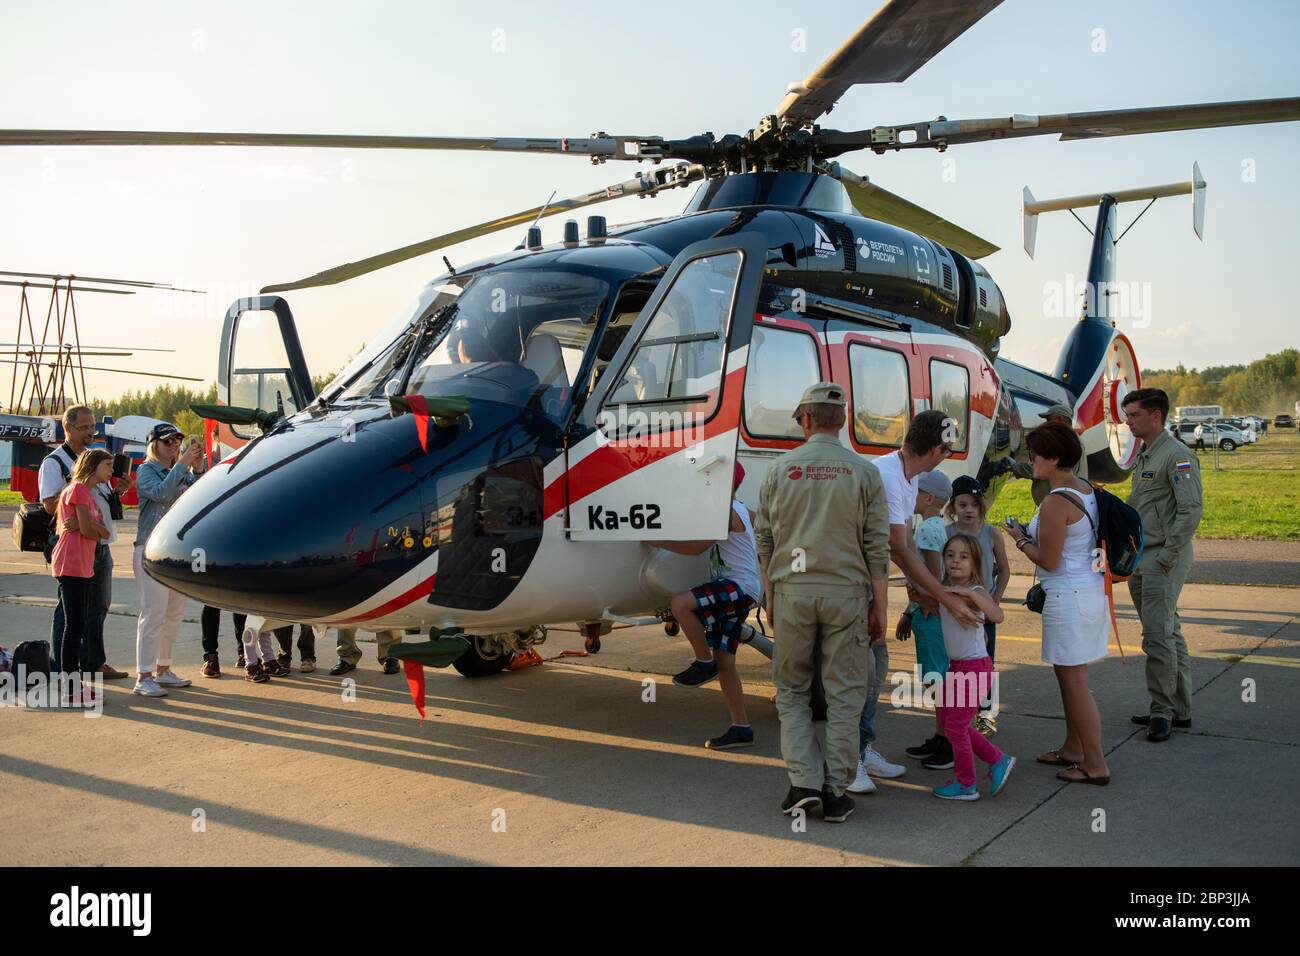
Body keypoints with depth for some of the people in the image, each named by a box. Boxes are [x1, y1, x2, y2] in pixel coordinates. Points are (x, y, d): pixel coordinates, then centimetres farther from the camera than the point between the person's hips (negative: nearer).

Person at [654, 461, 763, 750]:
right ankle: (741, 728, 9)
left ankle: (704, 663, -13)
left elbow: (697, 546, -14)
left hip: (740, 586, -11)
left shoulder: (728, 512, -11)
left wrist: (658, 542, -6)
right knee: (724, 661, 6)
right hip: (732, 590, 11)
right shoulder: (739, 510, 20)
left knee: (680, 603, -30)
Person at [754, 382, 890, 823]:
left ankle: (805, 782, 4)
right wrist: (880, 606, 4)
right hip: (846, 592, 0)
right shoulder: (864, 472, 0)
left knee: (791, 691, 13)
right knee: (844, 695, 7)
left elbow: (765, 539, 5)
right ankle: (836, 792, 10)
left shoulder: (781, 469, 2)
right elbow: (877, 547, -2)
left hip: (792, 592, 1)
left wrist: (770, 596, 13)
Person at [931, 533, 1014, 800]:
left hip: (975, 667, -8)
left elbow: (997, 615, -35)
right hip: (955, 667, 8)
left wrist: (969, 593, -40)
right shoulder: (944, 592, 6)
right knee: (949, 722, 16)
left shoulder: (976, 592, -16)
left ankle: (965, 785, 17)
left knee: (955, 725, 1)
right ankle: (998, 760, 28)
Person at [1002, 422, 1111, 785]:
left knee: (1075, 683, 0)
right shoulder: (1086, 490, 9)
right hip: (1090, 589, 10)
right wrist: (1031, 534, 16)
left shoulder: (1056, 502, -20)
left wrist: (1021, 540, -3)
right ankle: (1073, 749, 33)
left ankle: (1096, 765, 7)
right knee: (1068, 676, 21)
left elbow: (1048, 561, -19)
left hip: (1068, 597, -10)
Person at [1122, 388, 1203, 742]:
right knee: (1169, 633, 14)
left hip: (1164, 558, -9)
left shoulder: (1177, 456, -13)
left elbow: (1191, 511, -19)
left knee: (1158, 636, -8)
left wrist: (1166, 558, -18)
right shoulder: (1143, 455, 16)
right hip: (1140, 558, 9)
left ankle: (1163, 710, 2)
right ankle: (1179, 710, 21)